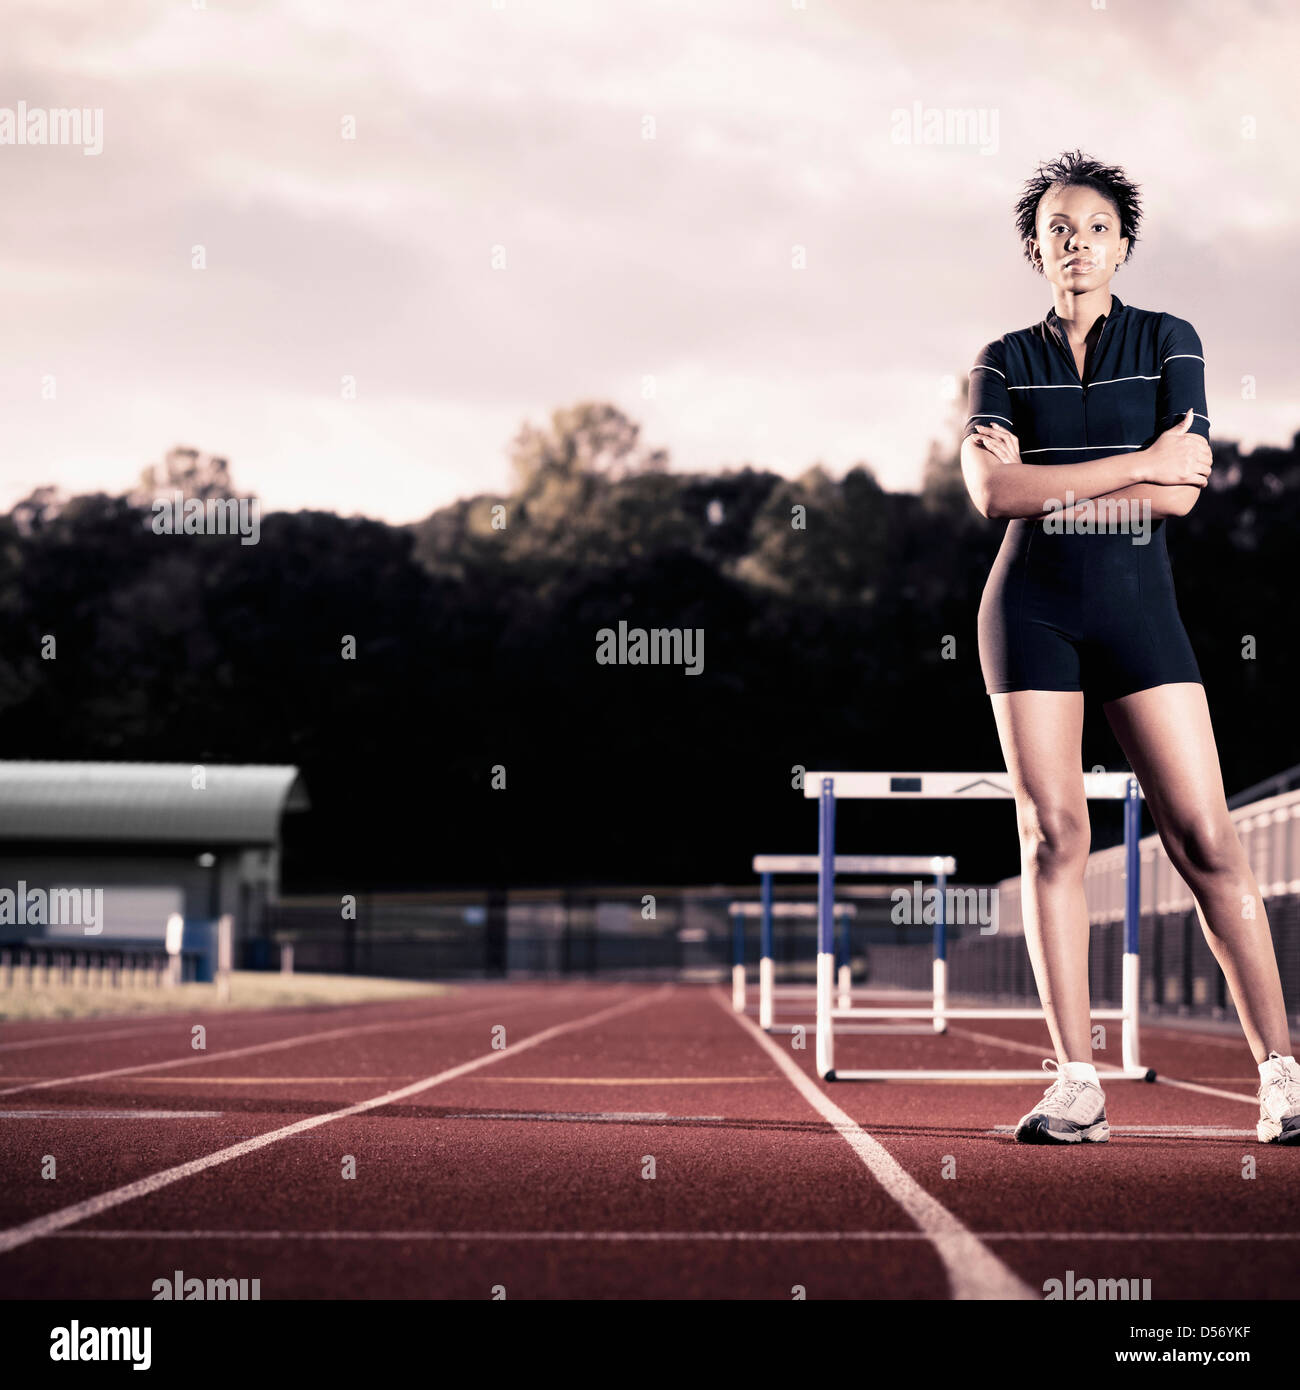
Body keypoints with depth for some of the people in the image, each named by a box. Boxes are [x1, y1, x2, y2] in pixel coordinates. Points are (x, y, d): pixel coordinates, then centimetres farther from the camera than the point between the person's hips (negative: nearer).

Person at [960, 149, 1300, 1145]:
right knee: (1053, 836, -3)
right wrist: (1135, 464, -12)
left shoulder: (1168, 342, 5)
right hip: (1031, 610, 1)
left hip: (1138, 604, -1)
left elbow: (1181, 492, -7)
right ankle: (1076, 1086, -1)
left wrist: (1046, 484, -8)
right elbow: (992, 491, -9)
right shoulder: (1006, 362, 8)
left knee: (1205, 838, -7)